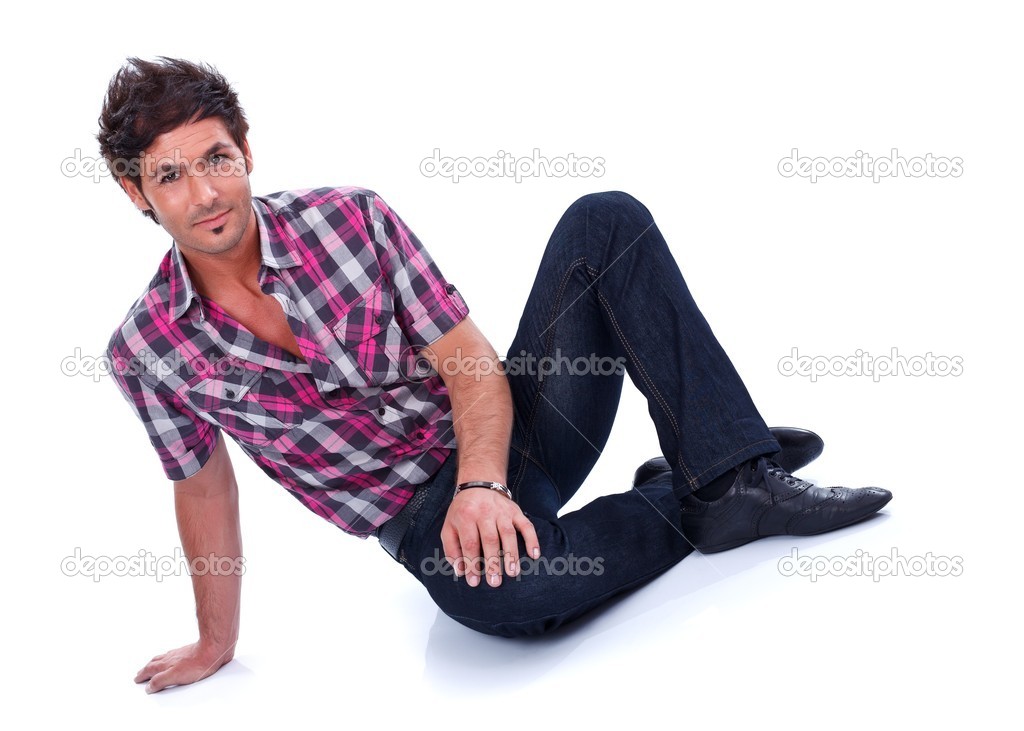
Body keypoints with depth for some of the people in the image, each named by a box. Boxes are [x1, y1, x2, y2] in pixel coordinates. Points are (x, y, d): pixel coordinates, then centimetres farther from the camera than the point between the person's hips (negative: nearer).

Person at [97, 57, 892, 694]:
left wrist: (483, 484, -27)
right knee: (486, 585, -40)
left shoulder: (349, 216, -8)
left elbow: (473, 365, -10)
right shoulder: (147, 352, -7)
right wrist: (216, 644, 14)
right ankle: (683, 505, -12)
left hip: (499, 424, 2)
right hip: (422, 514, -1)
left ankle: (730, 472, -22)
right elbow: (205, 491, 7)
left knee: (606, 221, -17)